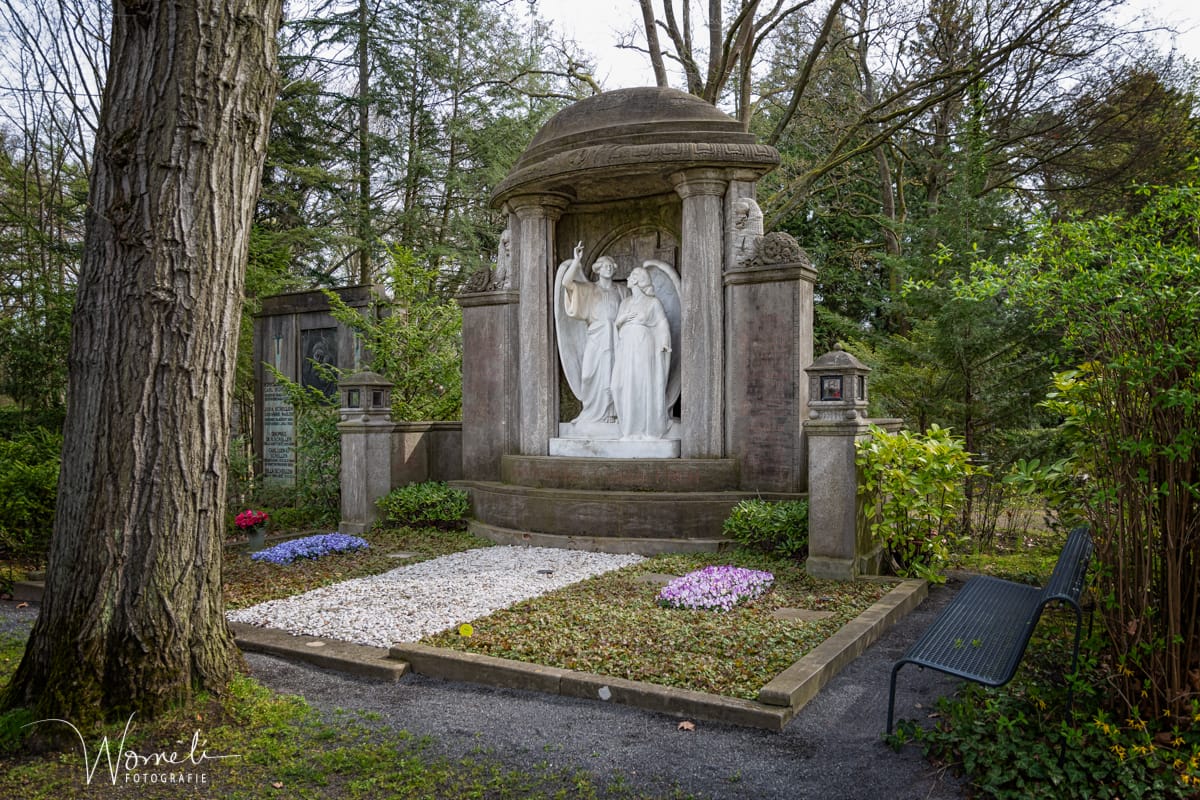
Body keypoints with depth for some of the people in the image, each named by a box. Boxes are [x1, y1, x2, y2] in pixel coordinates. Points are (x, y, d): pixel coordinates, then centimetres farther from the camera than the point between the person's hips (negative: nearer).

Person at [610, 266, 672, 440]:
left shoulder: (653, 302, 4)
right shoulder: (625, 302, 18)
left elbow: (663, 325, 0)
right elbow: (616, 325, 18)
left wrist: (664, 343, -15)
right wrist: (622, 319, -3)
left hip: (644, 348, -4)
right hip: (625, 349, 5)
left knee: (646, 387, -7)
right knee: (626, 388, -2)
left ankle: (650, 430, -1)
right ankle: (630, 430, 3)